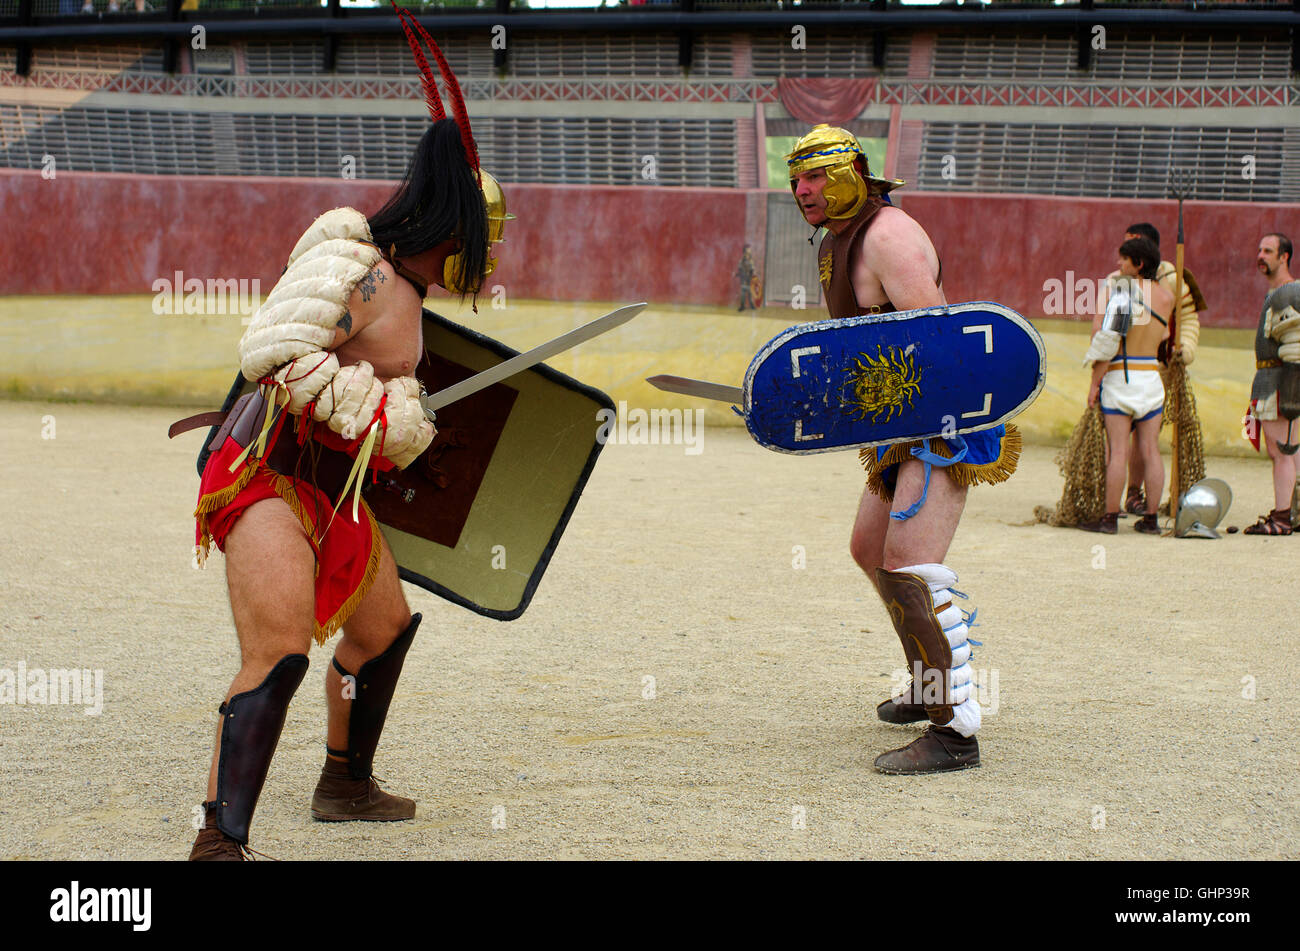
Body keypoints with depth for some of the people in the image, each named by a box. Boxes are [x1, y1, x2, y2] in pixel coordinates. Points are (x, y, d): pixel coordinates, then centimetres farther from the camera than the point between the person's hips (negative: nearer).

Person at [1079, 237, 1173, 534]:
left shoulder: (1122, 291, -10)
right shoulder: (1167, 298, 6)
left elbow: (1109, 340, -15)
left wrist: (1094, 382, -10)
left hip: (1120, 376, -5)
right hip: (1152, 376, 5)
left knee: (1118, 450, -5)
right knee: (1150, 449, 5)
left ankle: (1110, 518, -4)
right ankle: (1151, 518, 7)